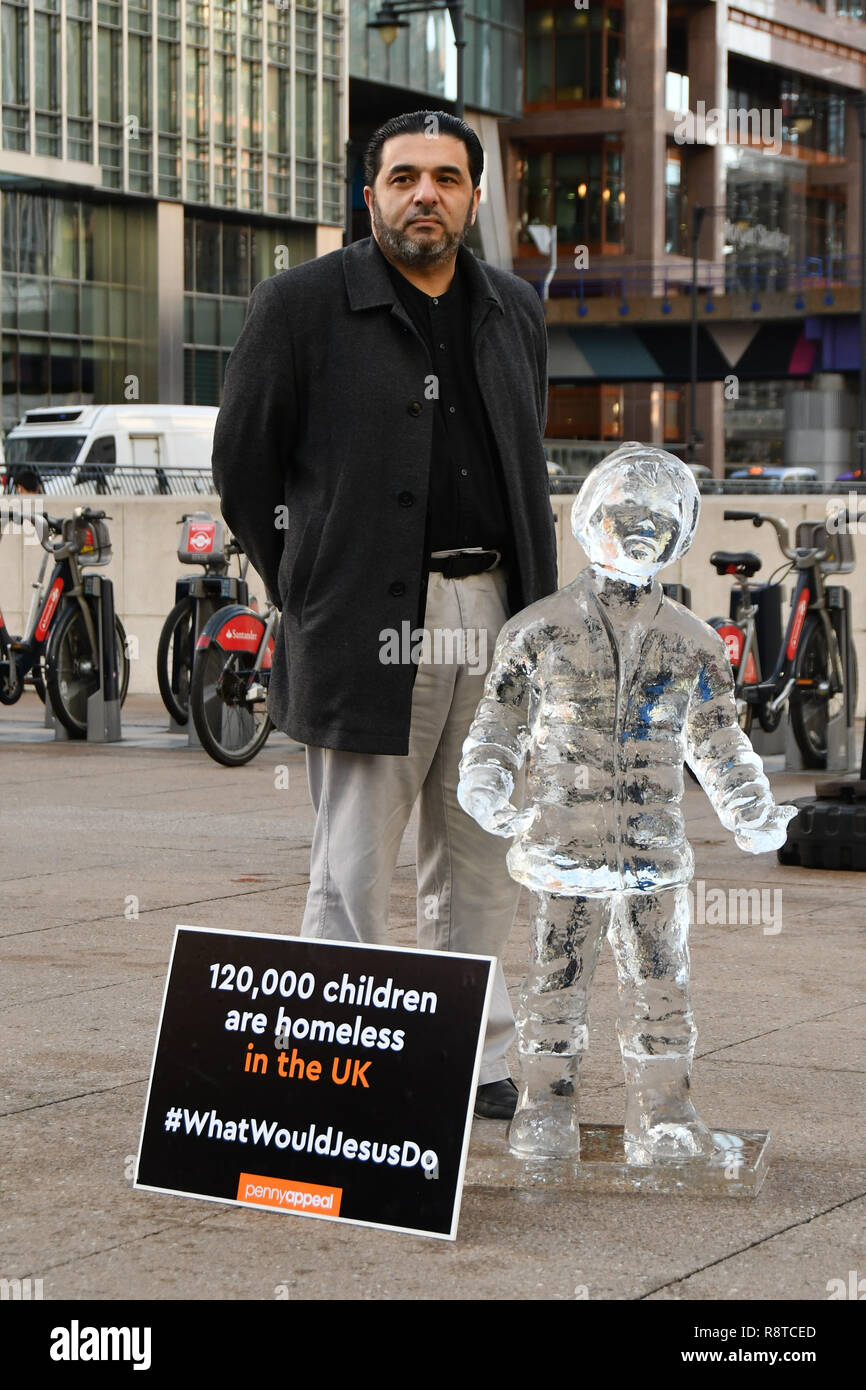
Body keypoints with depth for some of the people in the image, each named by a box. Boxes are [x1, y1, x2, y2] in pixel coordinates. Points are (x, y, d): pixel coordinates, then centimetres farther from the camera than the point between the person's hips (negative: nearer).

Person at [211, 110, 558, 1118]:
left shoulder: (514, 311, 14)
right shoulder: (301, 305, -2)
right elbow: (242, 462, 2)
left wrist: (530, 605, 15)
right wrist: (306, 591, 1)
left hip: (493, 617, 5)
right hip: (369, 625, -5)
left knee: (479, 860, 10)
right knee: (353, 870, -3)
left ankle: (474, 1057, 20)